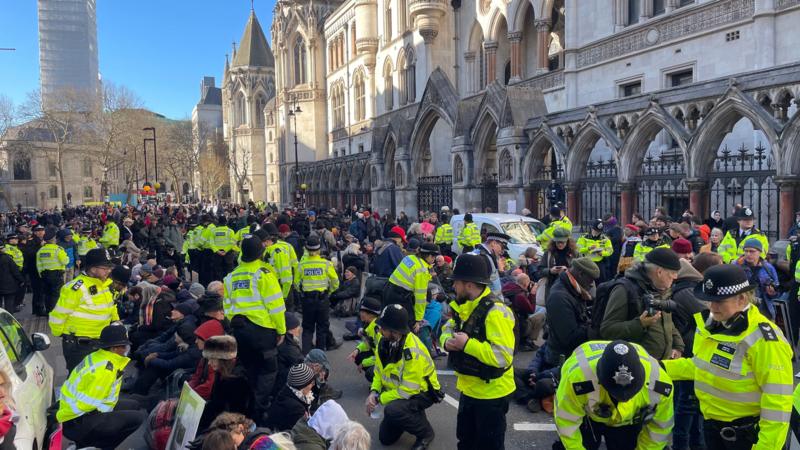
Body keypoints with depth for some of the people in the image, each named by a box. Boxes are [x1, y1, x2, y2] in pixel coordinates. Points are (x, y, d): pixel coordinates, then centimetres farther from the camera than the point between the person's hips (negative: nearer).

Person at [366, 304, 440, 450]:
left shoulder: (413, 351, -34)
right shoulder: (383, 341, -11)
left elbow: (408, 390, -30)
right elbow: (379, 370, 3)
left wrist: (380, 399, -23)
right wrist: (374, 392, -14)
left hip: (421, 392, -7)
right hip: (398, 391, 8)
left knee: (392, 410, -35)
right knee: (386, 438, 8)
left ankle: (425, 432, -8)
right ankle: (413, 416, 32)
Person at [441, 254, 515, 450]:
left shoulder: (495, 312, -27)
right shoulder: (463, 307, 4)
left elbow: (503, 356, -33)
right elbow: (448, 329, 14)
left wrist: (467, 344, -31)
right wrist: (447, 341, -10)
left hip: (491, 393, -9)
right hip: (469, 388, 9)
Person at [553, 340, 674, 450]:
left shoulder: (657, 385, -35)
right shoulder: (578, 378, -44)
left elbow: (660, 426, -13)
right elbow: (567, 422, -26)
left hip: (628, 423, 2)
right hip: (586, 416, -2)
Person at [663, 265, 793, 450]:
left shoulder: (763, 339, -24)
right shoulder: (710, 322, 0)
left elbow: (777, 402, -23)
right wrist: (663, 368, 5)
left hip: (746, 432, -7)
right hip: (711, 423, 7)